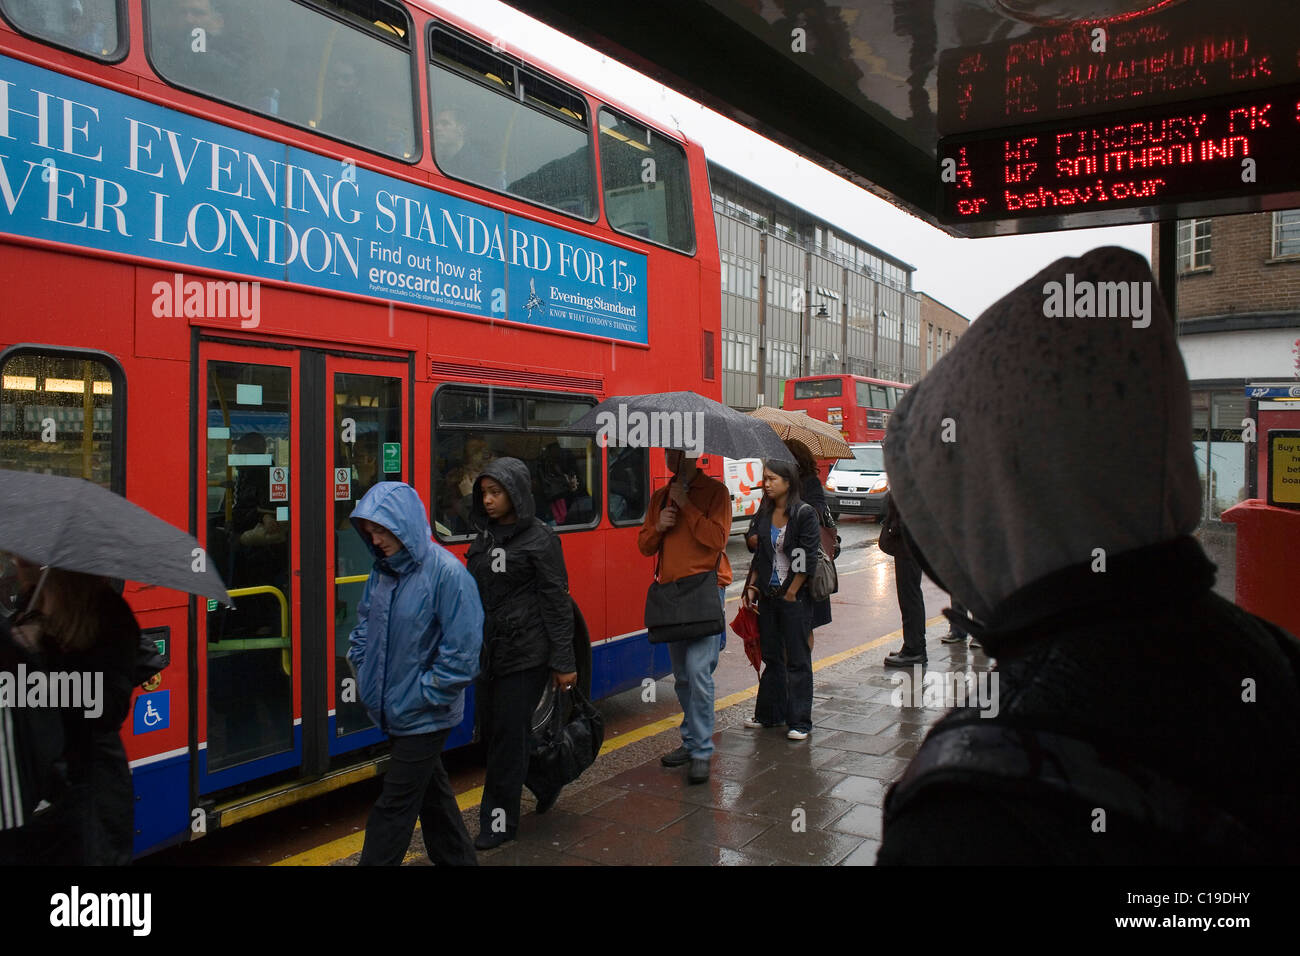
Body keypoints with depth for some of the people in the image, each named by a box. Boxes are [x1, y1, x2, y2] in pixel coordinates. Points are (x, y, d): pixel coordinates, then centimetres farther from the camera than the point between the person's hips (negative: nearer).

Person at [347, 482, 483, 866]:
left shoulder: (447, 572, -21)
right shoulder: (382, 570, 2)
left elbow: (462, 651, -21)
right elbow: (365, 625, 17)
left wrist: (426, 694, -16)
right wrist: (364, 674, 8)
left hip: (425, 716, -7)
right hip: (395, 709, 8)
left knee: (395, 805, 1)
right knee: (431, 789, 22)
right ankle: (456, 858, 39)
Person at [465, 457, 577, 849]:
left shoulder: (538, 539, -10)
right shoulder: (485, 537, 10)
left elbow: (557, 602, -11)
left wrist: (564, 663, -13)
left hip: (524, 654, -7)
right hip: (489, 652, 7)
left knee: (508, 734, 0)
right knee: (490, 730, 12)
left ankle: (499, 821, 13)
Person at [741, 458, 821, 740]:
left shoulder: (805, 513, -11)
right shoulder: (764, 514, 7)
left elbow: (807, 560, -13)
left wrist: (791, 592, -12)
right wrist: (752, 586, 6)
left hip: (795, 598, -6)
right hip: (768, 595, 6)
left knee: (797, 660, 2)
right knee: (771, 657, 14)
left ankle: (800, 722, 10)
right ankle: (769, 714, 26)